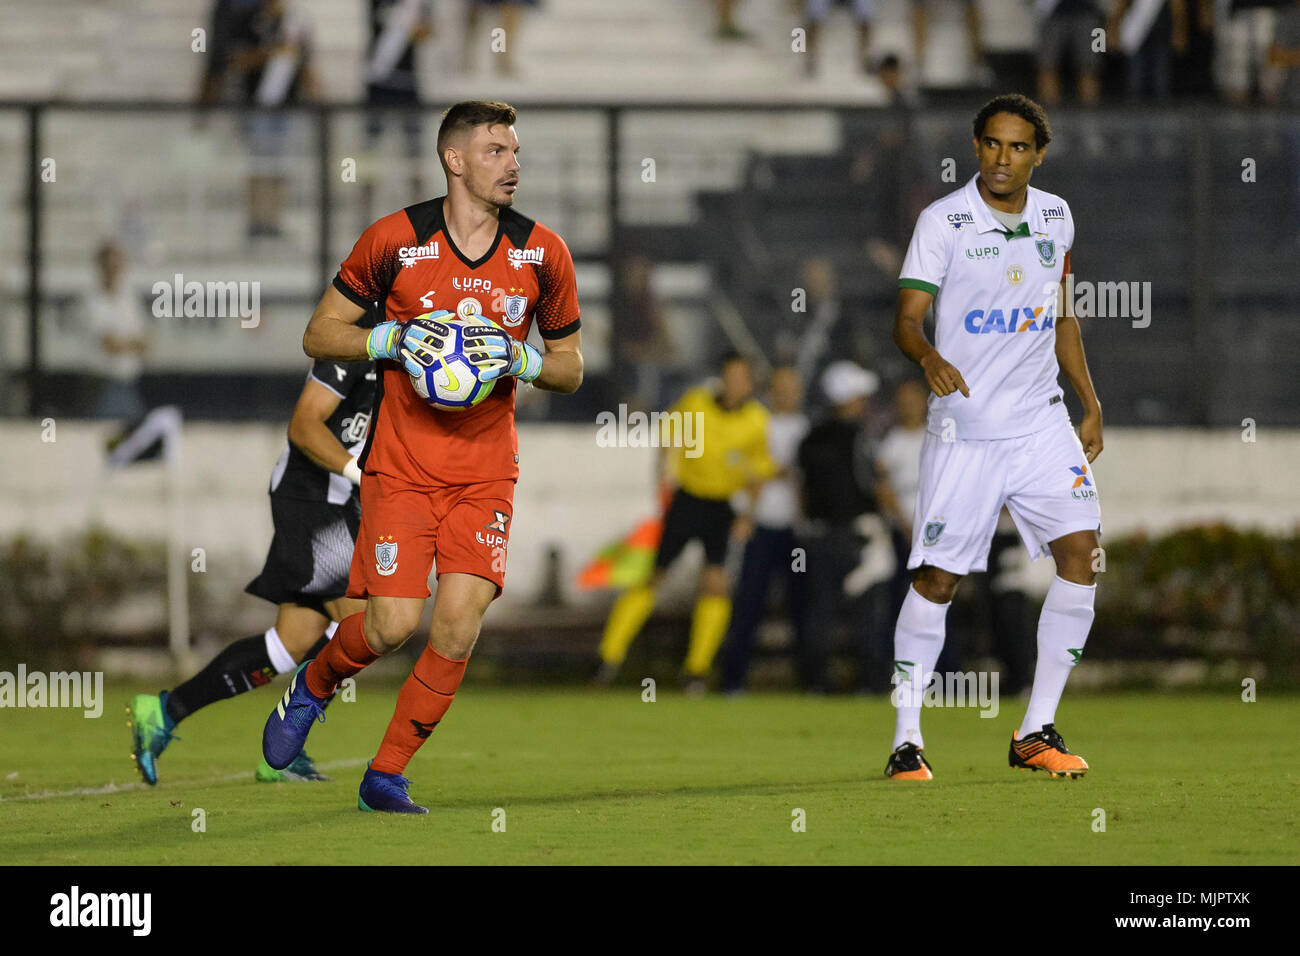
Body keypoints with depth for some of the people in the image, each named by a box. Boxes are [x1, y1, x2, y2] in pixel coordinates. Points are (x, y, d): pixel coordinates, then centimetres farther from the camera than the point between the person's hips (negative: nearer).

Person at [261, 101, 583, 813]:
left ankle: (387, 775, 4)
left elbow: (571, 365, 11)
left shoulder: (541, 253, 2)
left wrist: (523, 361, -10)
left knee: (459, 627, -11)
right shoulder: (394, 240, -5)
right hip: (401, 466, -2)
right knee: (392, 625, -12)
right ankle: (313, 686, 21)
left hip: (486, 472, 2)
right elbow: (319, 334, 2)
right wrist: (389, 340, -15)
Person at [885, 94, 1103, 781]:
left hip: (1042, 422, 4)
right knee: (938, 576, -5)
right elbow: (906, 317, -14)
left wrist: (1091, 405, 17)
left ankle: (1036, 733, -1)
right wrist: (928, 356, -35)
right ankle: (906, 742, 6)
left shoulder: (1055, 217, 8)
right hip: (963, 428, -4)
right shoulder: (942, 221, -8)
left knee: (1081, 549, -10)